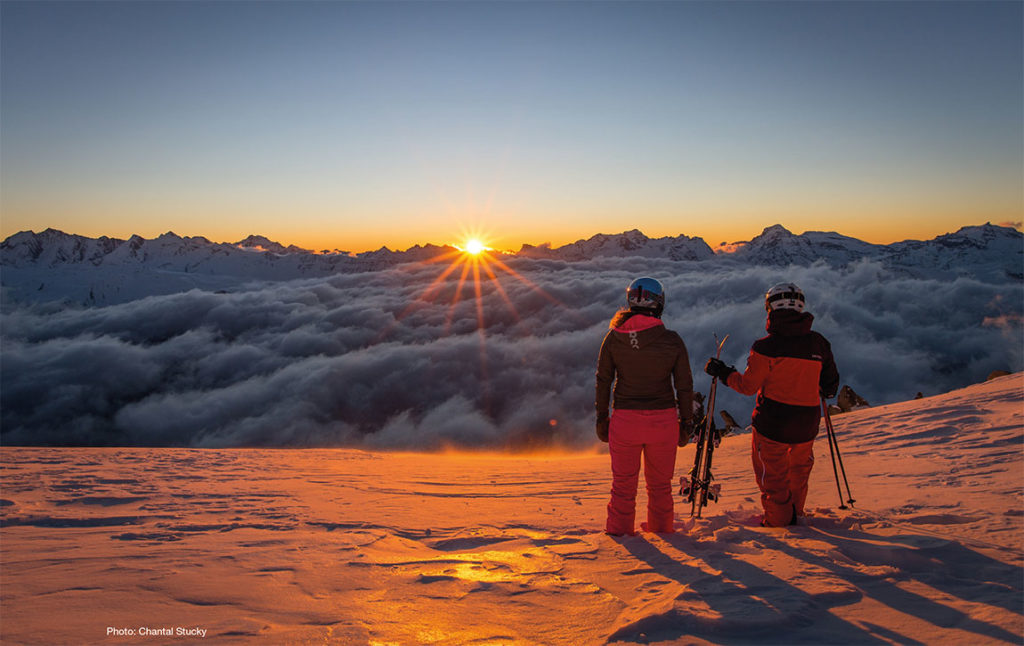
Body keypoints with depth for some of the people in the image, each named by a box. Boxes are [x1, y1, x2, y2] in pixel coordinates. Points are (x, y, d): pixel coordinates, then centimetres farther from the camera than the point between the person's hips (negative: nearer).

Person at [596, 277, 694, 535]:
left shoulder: (614, 337, -6)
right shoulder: (672, 340, -8)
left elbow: (603, 381, -1)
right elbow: (684, 386, -2)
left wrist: (602, 418, 9)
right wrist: (685, 422, 8)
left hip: (625, 420, 0)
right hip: (663, 420, 0)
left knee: (623, 482, 16)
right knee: (660, 483, 19)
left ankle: (619, 529, 27)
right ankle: (661, 528, 34)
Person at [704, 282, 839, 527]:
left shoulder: (765, 347, -16)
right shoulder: (818, 343, -3)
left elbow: (748, 386, -11)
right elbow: (830, 383, 9)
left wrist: (723, 373, 4)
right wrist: (826, 391, 32)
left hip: (772, 424, -4)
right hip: (806, 424, 5)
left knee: (772, 472, 14)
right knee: (800, 467, 26)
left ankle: (778, 518, 21)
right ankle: (795, 512, 38)